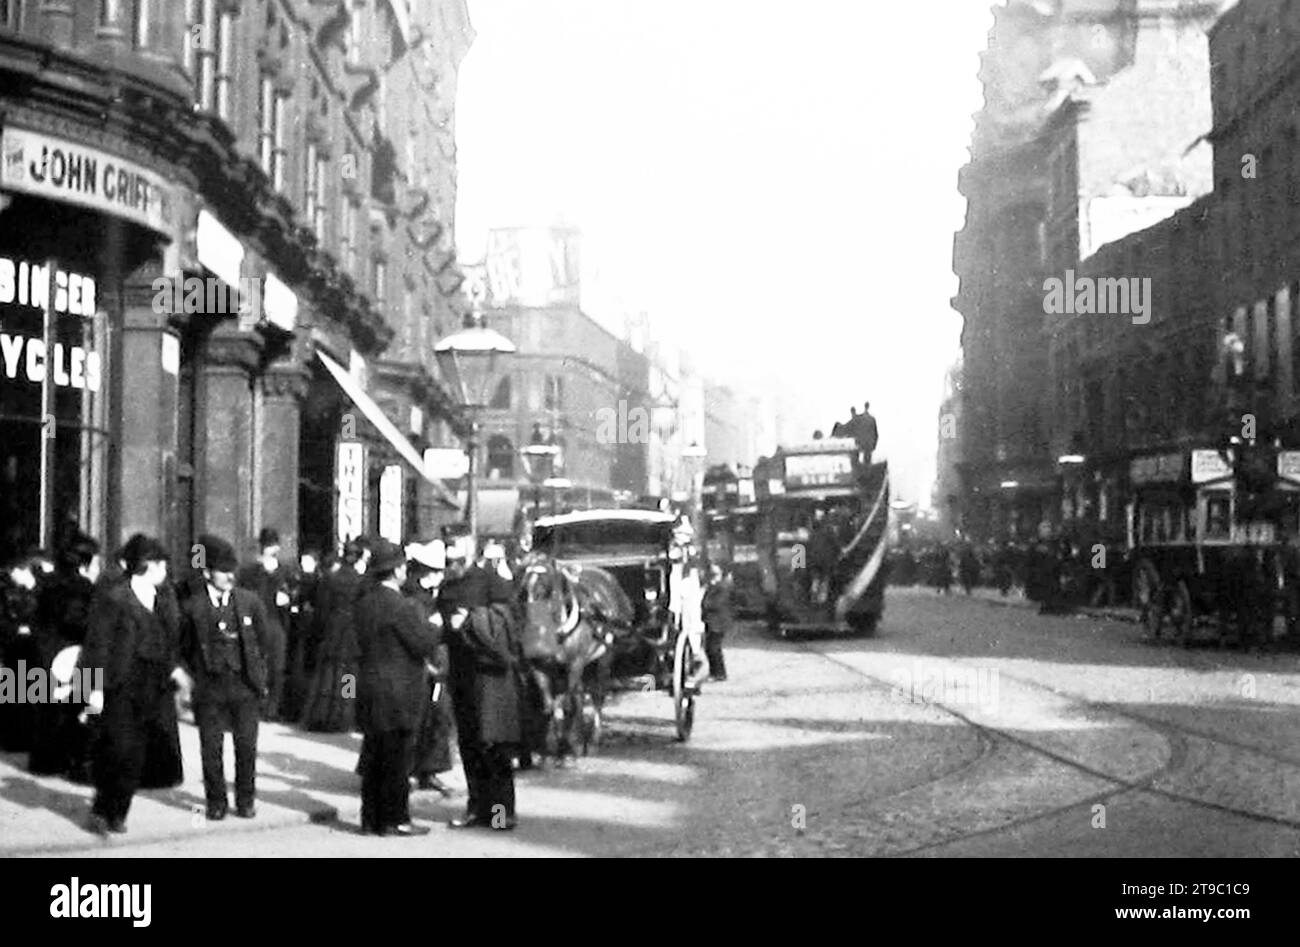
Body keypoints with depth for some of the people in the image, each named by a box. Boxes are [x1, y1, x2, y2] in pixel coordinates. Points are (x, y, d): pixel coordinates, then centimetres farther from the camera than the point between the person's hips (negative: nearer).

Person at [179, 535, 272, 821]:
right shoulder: (193, 608, 0)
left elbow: (264, 639, 13)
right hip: (210, 688, -1)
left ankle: (245, 800, 17)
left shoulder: (250, 601, 3)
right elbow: (184, 649, 10)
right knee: (211, 749, 2)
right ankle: (216, 802, 16)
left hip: (245, 686, 1)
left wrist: (258, 673, 11)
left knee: (246, 746, 2)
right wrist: (197, 676, 5)